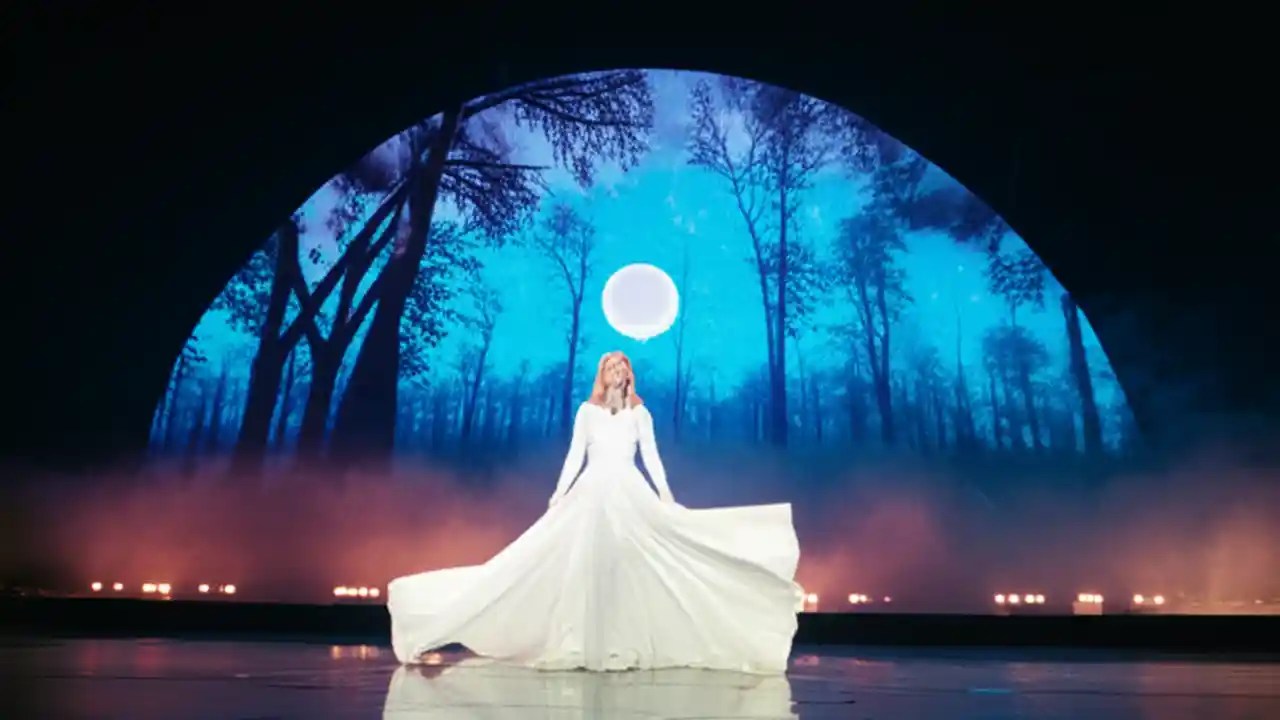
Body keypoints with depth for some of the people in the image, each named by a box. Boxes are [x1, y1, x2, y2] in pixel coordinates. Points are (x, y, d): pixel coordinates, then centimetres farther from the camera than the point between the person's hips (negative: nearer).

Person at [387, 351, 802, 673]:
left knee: (629, 565, -3)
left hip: (630, 494, 0)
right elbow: (574, 456, 5)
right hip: (591, 492, 0)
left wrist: (667, 498, -2)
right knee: (588, 564, -2)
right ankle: (588, 645, 6)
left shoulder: (639, 412, 6)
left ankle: (630, 645, 5)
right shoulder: (587, 410, 6)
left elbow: (651, 457, 5)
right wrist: (558, 495, -1)